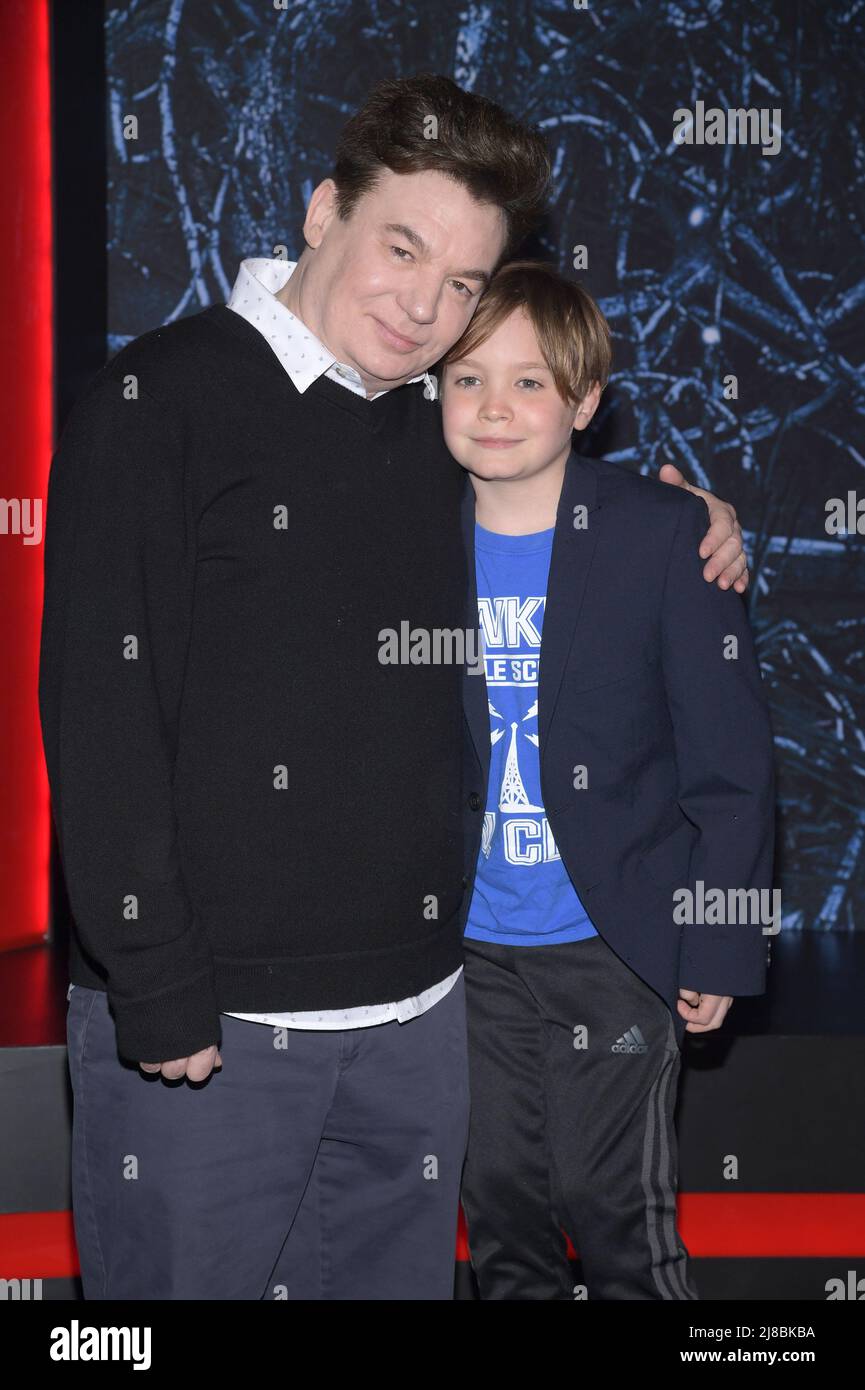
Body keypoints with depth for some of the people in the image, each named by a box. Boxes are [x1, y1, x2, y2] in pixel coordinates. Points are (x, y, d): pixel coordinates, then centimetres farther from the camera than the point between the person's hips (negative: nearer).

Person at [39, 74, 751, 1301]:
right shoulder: (162, 398, -7)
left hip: (418, 1011, 6)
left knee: (399, 1274, 16)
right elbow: (100, 704, -11)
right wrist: (155, 990, -15)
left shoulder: (448, 429, 10)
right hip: (204, 1019, -5)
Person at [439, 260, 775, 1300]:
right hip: (464, 948, 3)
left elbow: (729, 757, -8)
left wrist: (719, 945, -8)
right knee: (499, 1206, 16)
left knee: (616, 1209, 7)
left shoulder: (663, 531, -10)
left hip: (613, 947, -3)